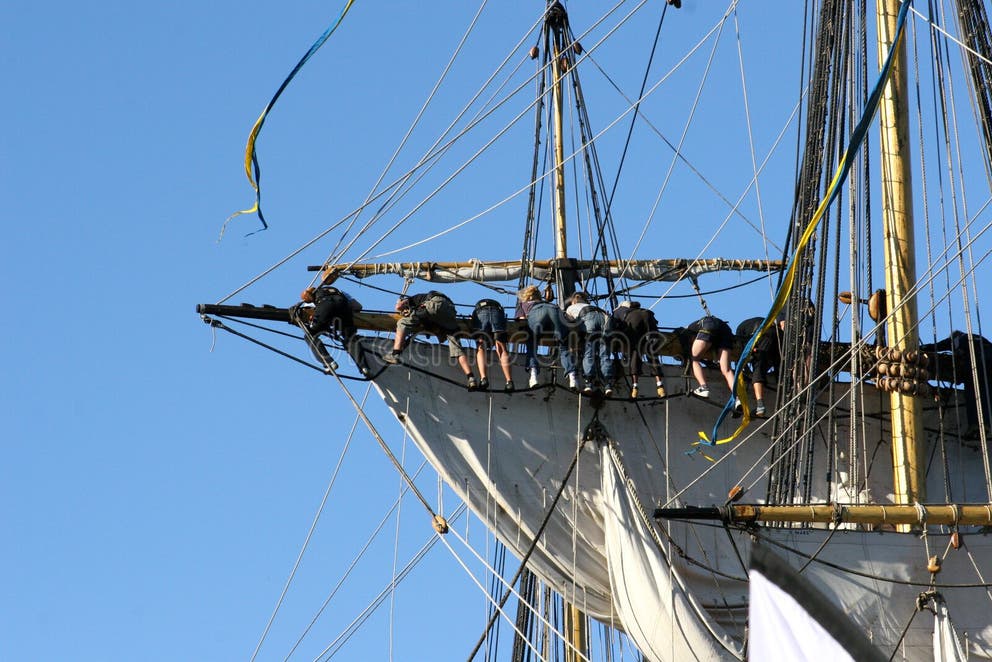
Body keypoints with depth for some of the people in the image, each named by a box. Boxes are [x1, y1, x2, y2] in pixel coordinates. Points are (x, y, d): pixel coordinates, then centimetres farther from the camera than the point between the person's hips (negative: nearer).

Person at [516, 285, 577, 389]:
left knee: (532, 345, 6)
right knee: (564, 346, 4)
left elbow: (522, 320, 21)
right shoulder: (546, 302, 47)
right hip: (556, 311, 2)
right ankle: (572, 375, -19)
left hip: (536, 312, -2)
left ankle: (533, 373, -19)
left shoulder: (522, 304, 39)